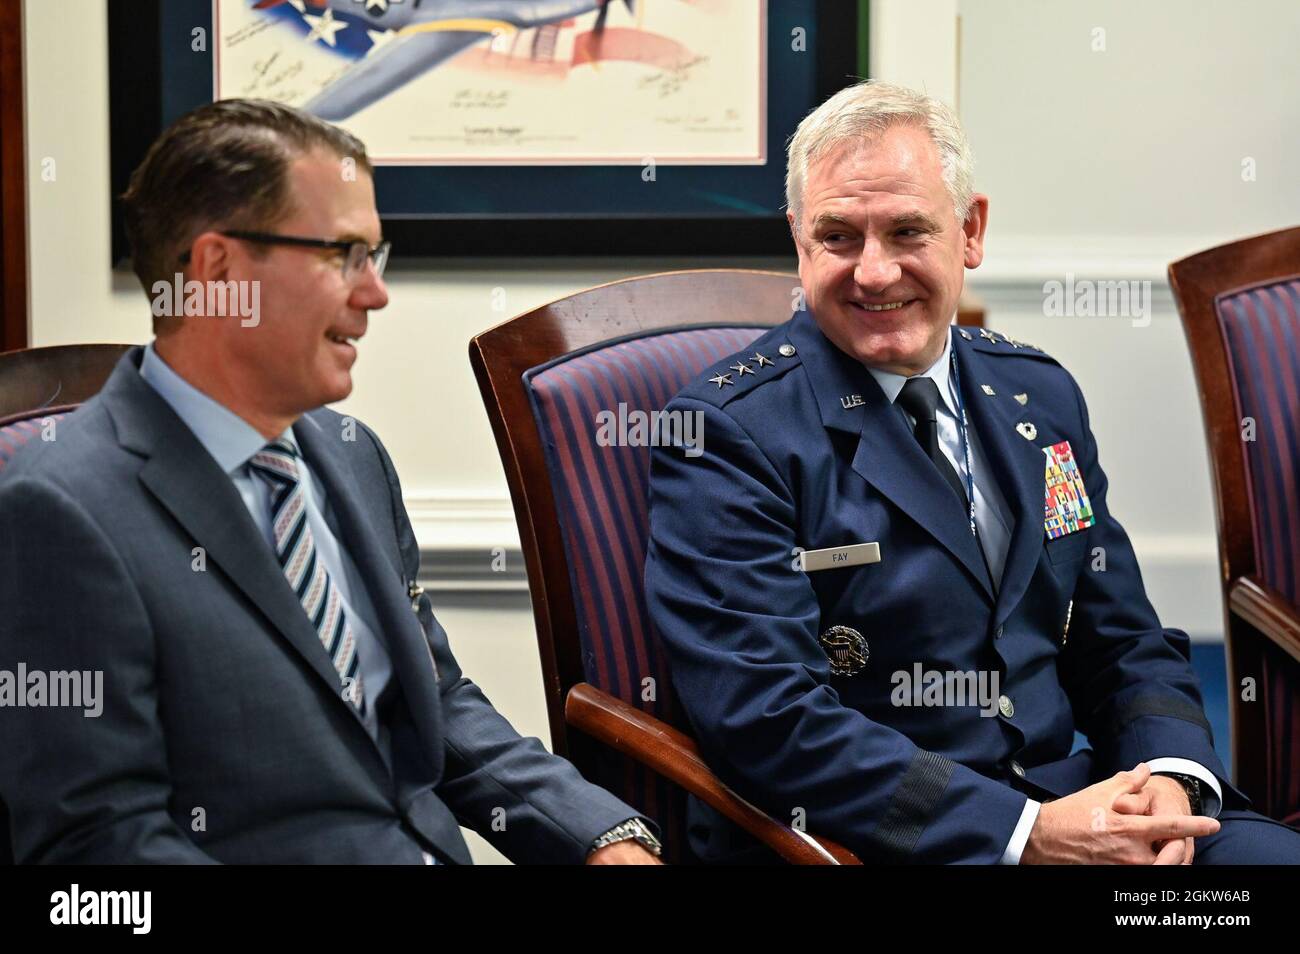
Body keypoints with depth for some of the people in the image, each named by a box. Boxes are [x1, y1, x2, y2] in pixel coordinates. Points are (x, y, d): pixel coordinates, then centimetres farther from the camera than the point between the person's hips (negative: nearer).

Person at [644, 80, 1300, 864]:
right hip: (859, 838, -6)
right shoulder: (727, 434, -7)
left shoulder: (1042, 395, 12)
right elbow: (769, 720, -16)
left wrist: (1168, 776, -8)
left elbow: (1128, 645, 15)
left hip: (1061, 802, 6)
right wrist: (1028, 833, -21)